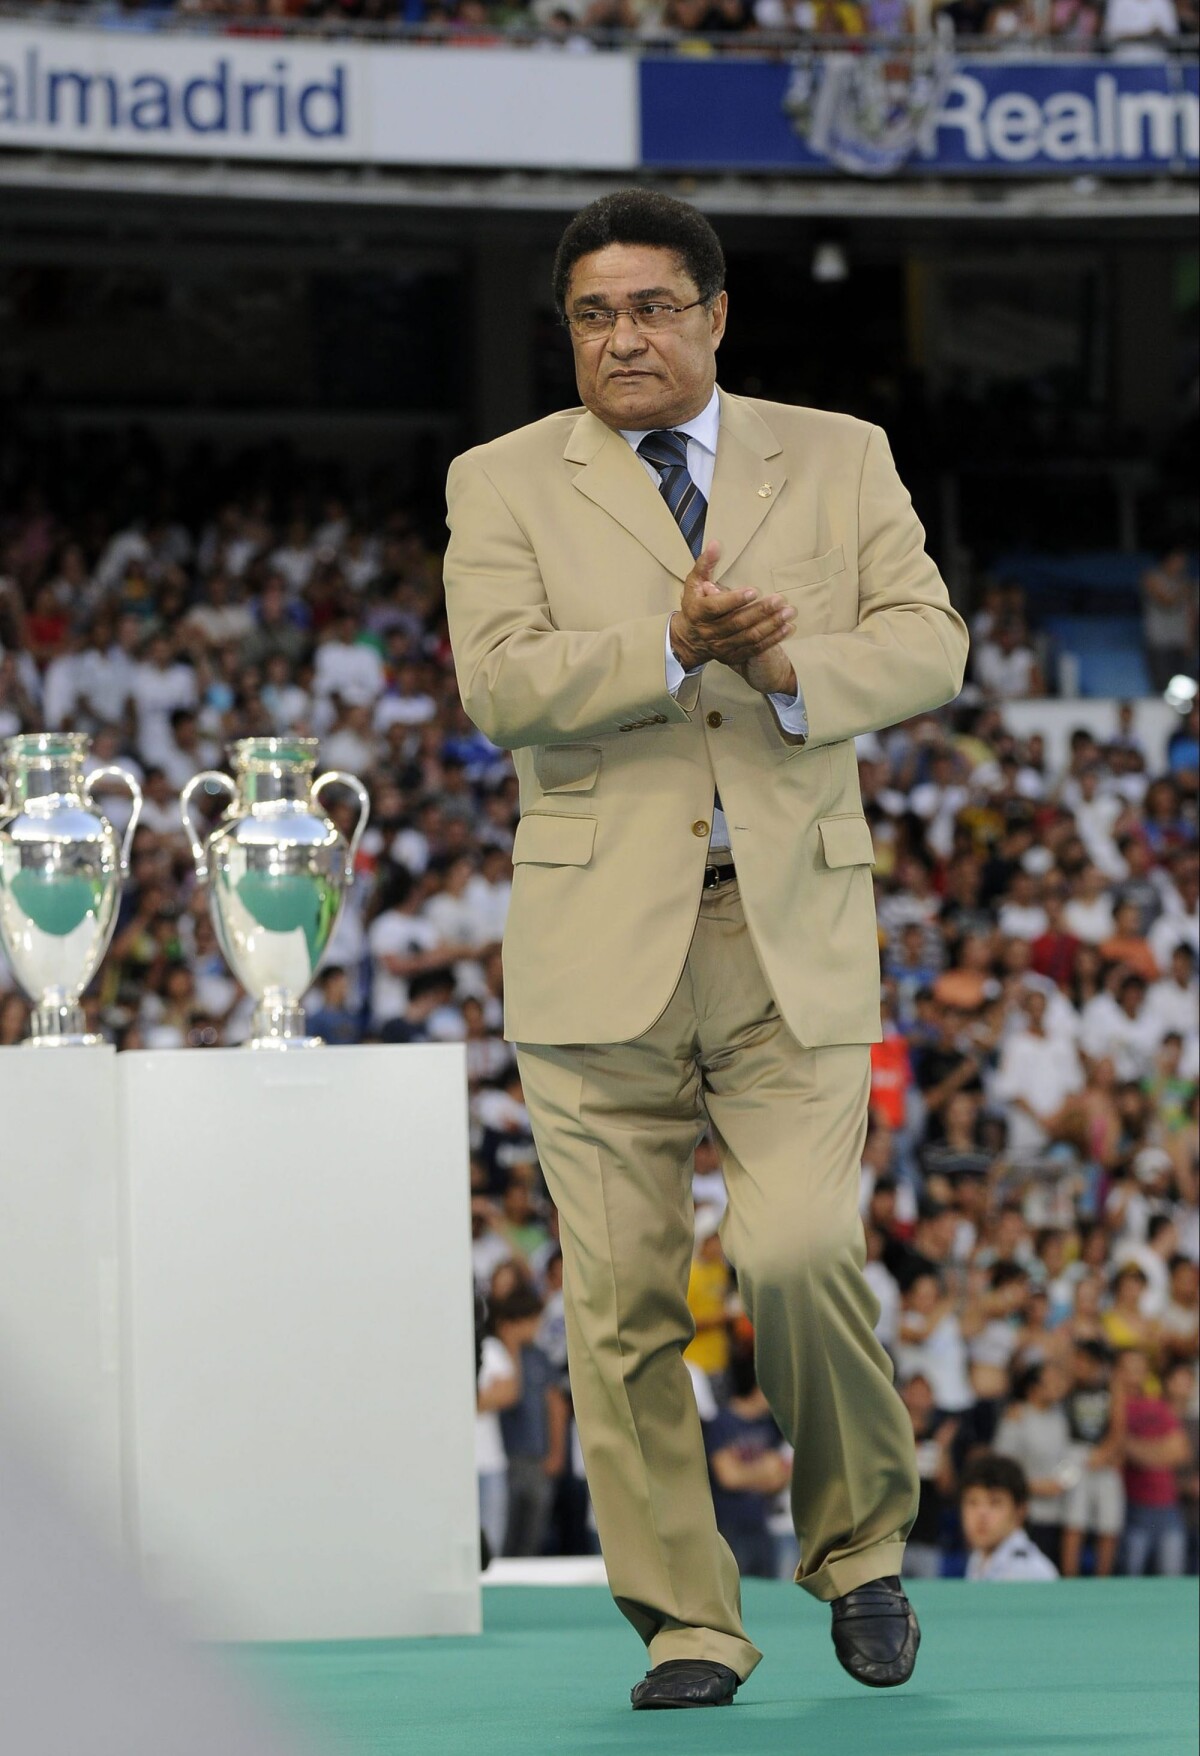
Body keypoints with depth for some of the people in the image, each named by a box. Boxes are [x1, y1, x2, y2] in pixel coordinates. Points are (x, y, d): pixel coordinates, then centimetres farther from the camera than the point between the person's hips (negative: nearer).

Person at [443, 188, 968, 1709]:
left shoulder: (842, 460, 12)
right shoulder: (503, 485, 7)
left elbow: (927, 643, 3)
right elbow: (498, 685, -7)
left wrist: (797, 667, -16)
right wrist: (671, 649, -21)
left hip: (796, 929, 0)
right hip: (602, 933, 0)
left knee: (798, 1251, -13)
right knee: (622, 1294, -2)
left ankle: (861, 1541, 13)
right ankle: (686, 1625, 8)